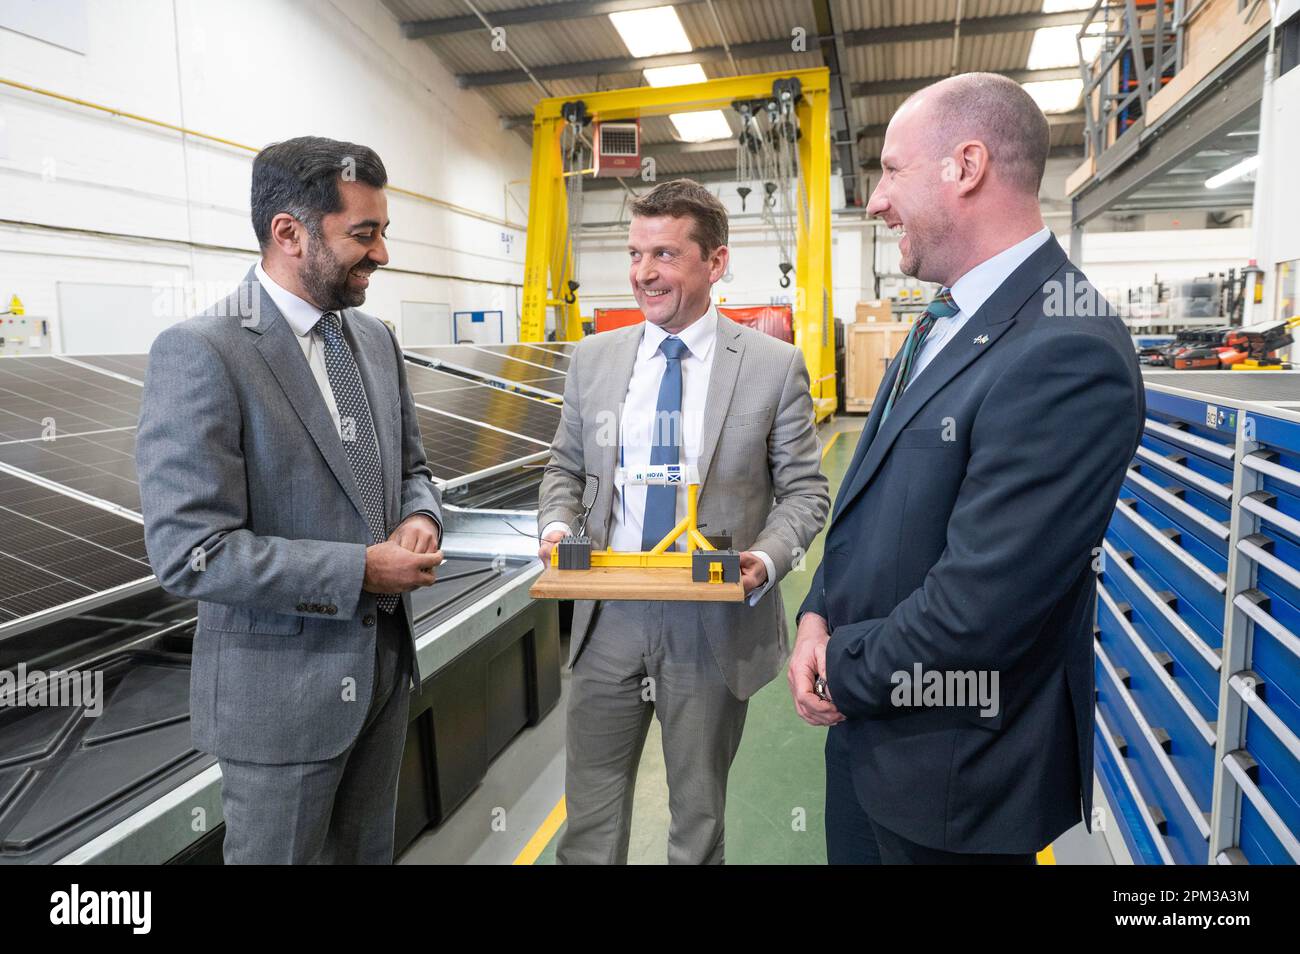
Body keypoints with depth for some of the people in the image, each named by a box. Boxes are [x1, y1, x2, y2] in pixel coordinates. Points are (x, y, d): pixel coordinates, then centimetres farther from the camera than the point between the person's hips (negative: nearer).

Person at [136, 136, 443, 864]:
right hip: (282, 690, -6)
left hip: (385, 662, 7)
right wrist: (359, 571, -21)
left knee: (369, 851, 23)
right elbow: (190, 552, -23)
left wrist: (420, 518, -9)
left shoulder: (376, 339, 4)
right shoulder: (201, 353, -19)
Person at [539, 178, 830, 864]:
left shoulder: (775, 366, -6)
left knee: (698, 821, 18)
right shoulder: (593, 358, 3)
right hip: (609, 616, 3)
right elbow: (565, 467, 12)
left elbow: (804, 490, -1)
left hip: (716, 622, -2)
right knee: (589, 821, 14)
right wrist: (557, 525, -8)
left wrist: (766, 558, -19)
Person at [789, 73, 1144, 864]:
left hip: (950, 769, -8)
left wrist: (846, 672, -12)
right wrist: (818, 616, -3)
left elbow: (976, 607, -28)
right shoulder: (947, 320, 5)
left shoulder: (1067, 354, -26)